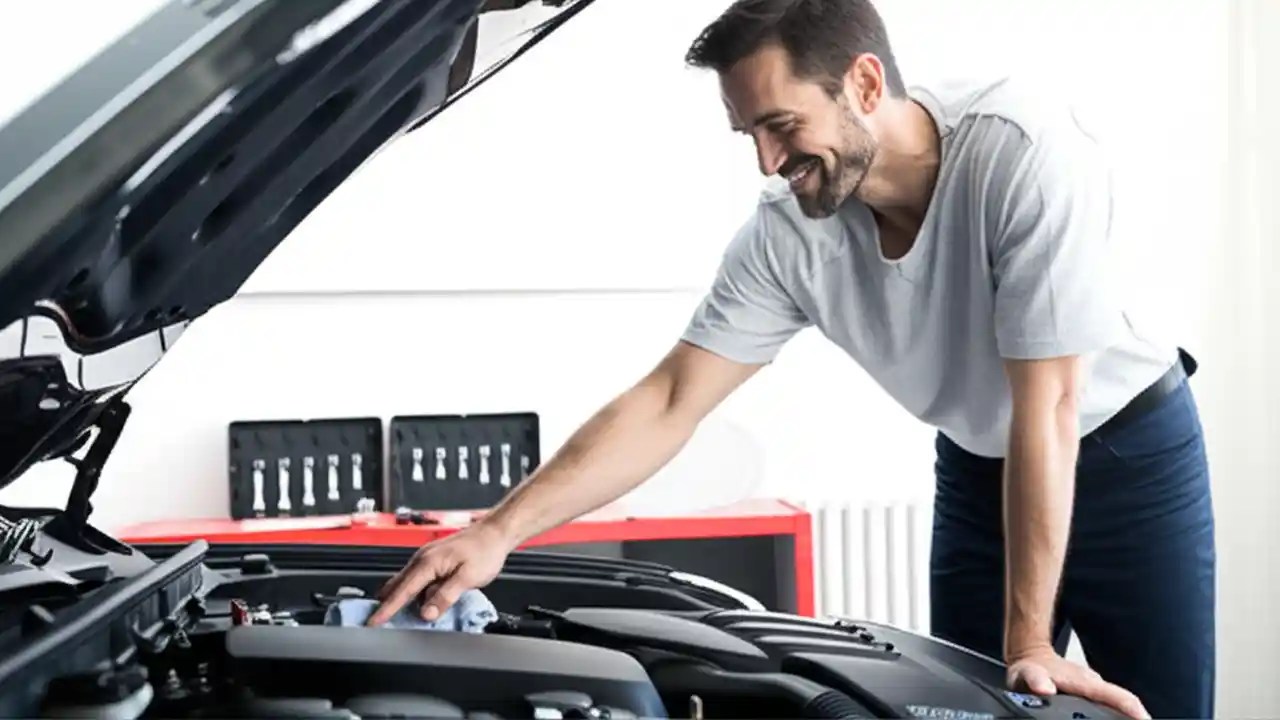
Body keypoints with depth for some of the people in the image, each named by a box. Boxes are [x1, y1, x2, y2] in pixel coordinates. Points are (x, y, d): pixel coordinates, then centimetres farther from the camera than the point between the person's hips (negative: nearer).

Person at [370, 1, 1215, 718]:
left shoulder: (1024, 150, -34)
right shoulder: (787, 234, -20)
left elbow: (1046, 410, -32)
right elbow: (668, 404, -17)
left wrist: (1028, 642, -29)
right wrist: (499, 532, -26)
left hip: (1129, 452, -3)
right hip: (978, 469, 4)